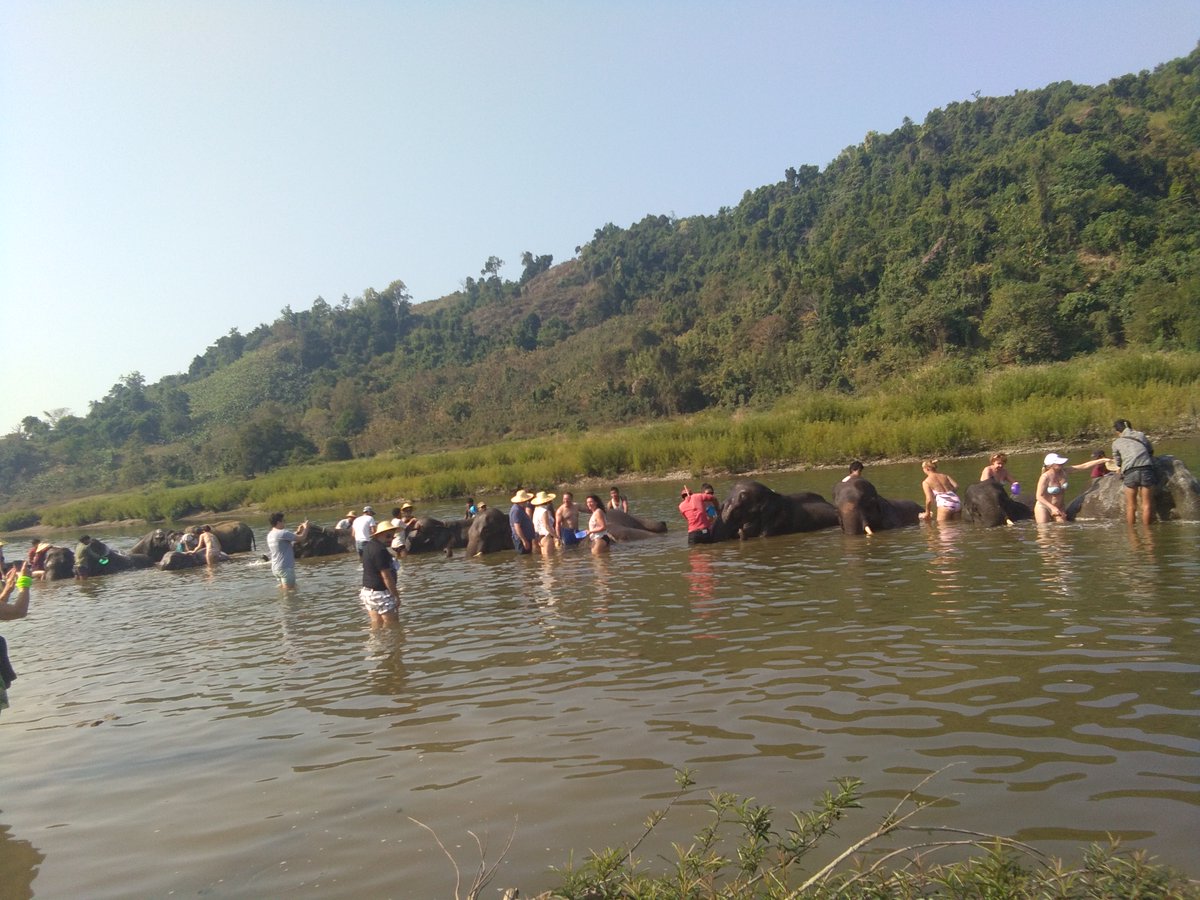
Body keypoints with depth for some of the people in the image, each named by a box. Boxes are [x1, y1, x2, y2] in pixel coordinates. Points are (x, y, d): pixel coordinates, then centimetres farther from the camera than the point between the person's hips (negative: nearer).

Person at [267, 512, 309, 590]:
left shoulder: (270, 535, 10)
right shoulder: (282, 533, -18)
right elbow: (300, 537, -13)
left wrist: (297, 531, 19)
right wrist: (306, 528, 4)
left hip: (275, 568, 9)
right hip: (285, 567, -9)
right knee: (290, 591, -5)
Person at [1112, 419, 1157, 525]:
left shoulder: (1116, 443, 12)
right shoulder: (1140, 435, 16)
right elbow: (1151, 450, 30)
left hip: (1130, 473, -1)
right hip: (1146, 469, 1)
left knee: (1131, 506, 11)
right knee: (1146, 504, 8)